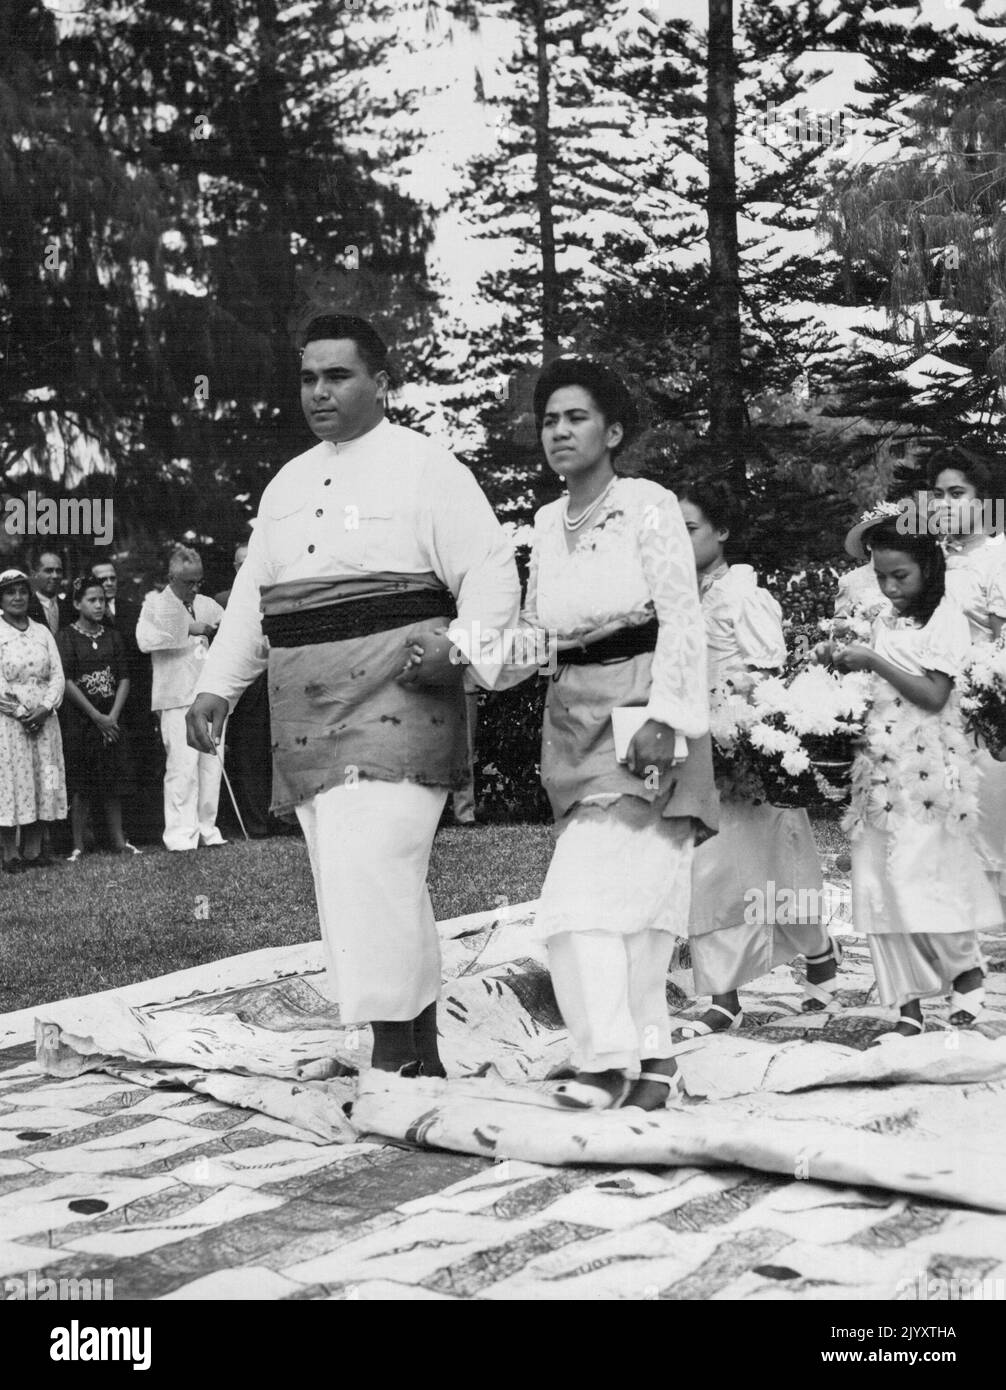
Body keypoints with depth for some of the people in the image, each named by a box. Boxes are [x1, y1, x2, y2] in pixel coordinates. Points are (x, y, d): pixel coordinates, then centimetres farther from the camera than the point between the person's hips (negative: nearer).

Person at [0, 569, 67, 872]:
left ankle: (33, 851, 10)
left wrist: (44, 708, -9)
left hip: (43, 720, 4)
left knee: (42, 782, 3)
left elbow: (57, 675, 6)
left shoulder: (42, 632, 12)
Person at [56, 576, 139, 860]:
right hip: (78, 719, -4)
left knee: (113, 783, 5)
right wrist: (96, 716, -12)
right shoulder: (66, 637, -3)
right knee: (80, 785, -2)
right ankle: (78, 845, 2)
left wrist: (113, 716, -8)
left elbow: (124, 679, 5)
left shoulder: (113, 637, 10)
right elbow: (67, 682, -10)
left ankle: (118, 839, 11)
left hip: (111, 718, 4)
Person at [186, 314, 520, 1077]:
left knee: (369, 873, -18)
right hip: (307, 716, 7)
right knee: (376, 887, 9)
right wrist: (217, 685, 10)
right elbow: (251, 596, 20)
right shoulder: (288, 483, 19)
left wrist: (458, 644, -24)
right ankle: (424, 1059, 18)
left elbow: (491, 571, -7)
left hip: (393, 700, -7)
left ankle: (393, 1058, -11)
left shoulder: (425, 467, -1)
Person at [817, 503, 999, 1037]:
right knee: (877, 881, 1)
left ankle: (966, 970, 15)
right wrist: (842, 661, -3)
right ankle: (909, 1006, 5)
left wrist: (874, 662, -16)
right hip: (881, 762, 6)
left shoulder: (945, 620, -5)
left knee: (917, 875, -9)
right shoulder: (886, 621, 12)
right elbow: (878, 688, 13)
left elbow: (934, 695, -13)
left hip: (926, 766, -6)